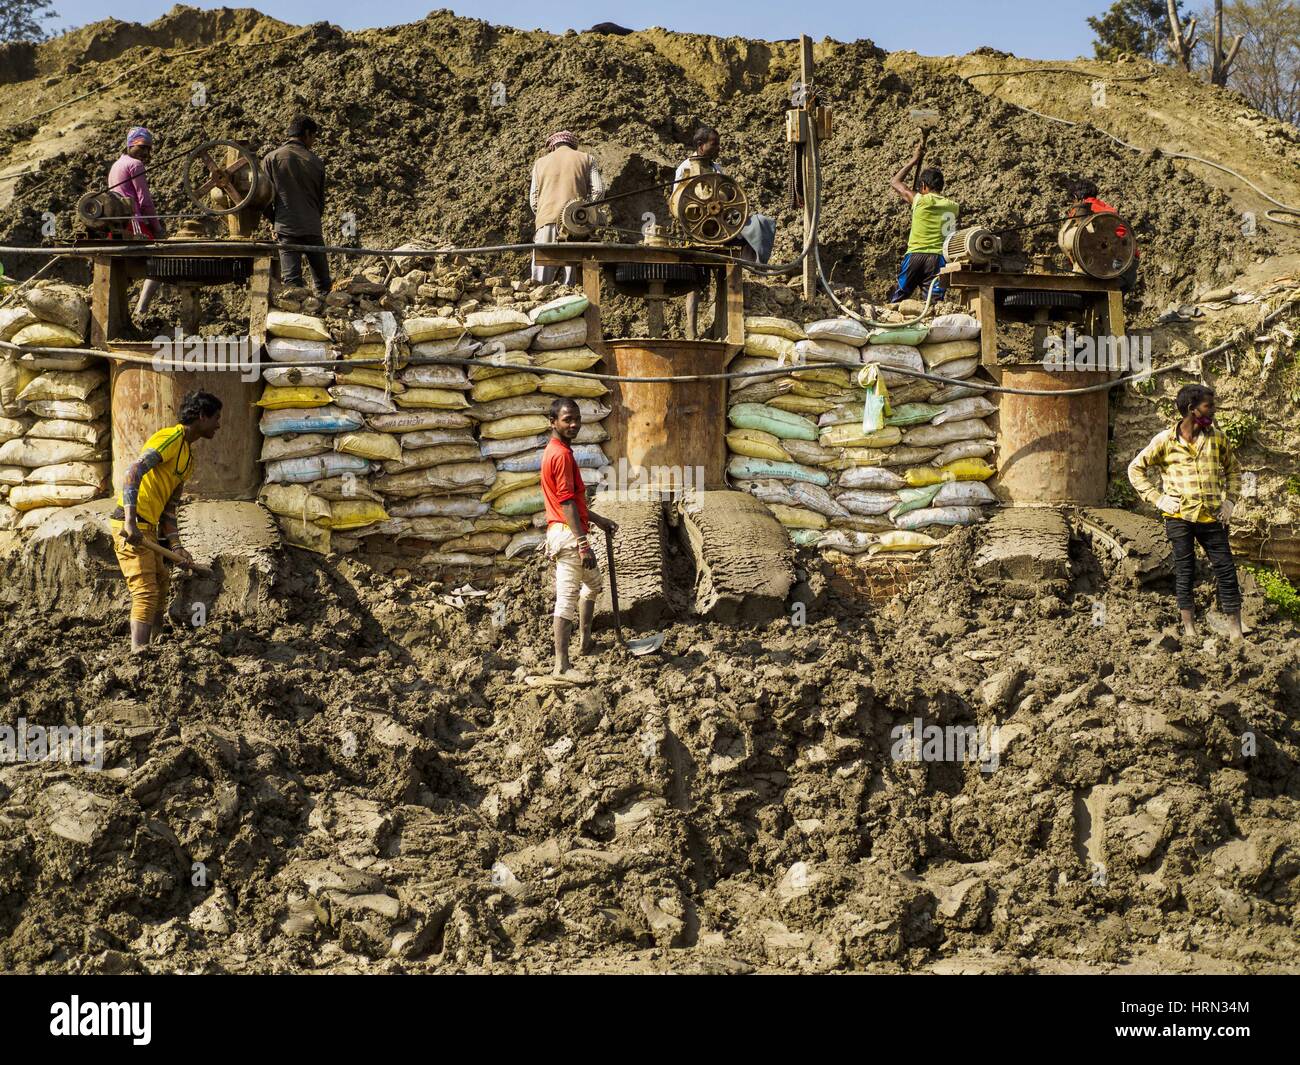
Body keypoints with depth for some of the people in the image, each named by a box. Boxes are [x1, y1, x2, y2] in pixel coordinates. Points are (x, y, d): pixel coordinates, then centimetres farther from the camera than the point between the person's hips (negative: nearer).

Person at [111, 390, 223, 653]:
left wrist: (174, 544, 12)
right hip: (132, 525, -10)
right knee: (146, 593, -13)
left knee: (161, 585, 20)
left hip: (147, 526, 10)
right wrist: (130, 522, -31)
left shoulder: (188, 457, 19)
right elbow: (133, 472, -24)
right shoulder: (171, 438, -12)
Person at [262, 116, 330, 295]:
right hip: (313, 229, 2)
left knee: (292, 282, -7)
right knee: (323, 283, 11)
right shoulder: (316, 162, 6)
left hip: (287, 228, -2)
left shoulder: (272, 158, 1)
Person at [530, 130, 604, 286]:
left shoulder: (540, 163, 17)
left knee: (541, 281, -5)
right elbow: (598, 190, 3)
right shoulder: (587, 159, 13)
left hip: (547, 220, 1)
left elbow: (533, 199, 14)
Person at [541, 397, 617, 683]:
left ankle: (585, 641, 38)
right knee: (567, 598, -10)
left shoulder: (557, 451, 15)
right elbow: (567, 503, -22)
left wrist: (597, 519, 26)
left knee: (593, 580, 28)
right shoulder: (562, 455, -17)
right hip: (567, 534, -11)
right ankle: (562, 666, -11)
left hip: (569, 531, 11)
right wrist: (582, 544, -24)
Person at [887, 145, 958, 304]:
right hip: (937, 258, 2)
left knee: (896, 301, 10)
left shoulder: (920, 201, -4)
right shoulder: (952, 206, 5)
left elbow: (894, 182, 11)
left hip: (915, 256, -2)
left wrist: (913, 161, 19)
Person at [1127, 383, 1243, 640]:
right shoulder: (1165, 440, -1)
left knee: (1226, 570, 0)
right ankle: (1189, 630, 12)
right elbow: (1136, 469, 6)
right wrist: (1157, 498, -2)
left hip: (1212, 517, 2)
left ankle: (1235, 632, 5)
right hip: (1179, 516, -2)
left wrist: (1230, 501, 7)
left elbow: (1233, 469, 19)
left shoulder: (1217, 437, 6)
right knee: (1184, 573, 4)